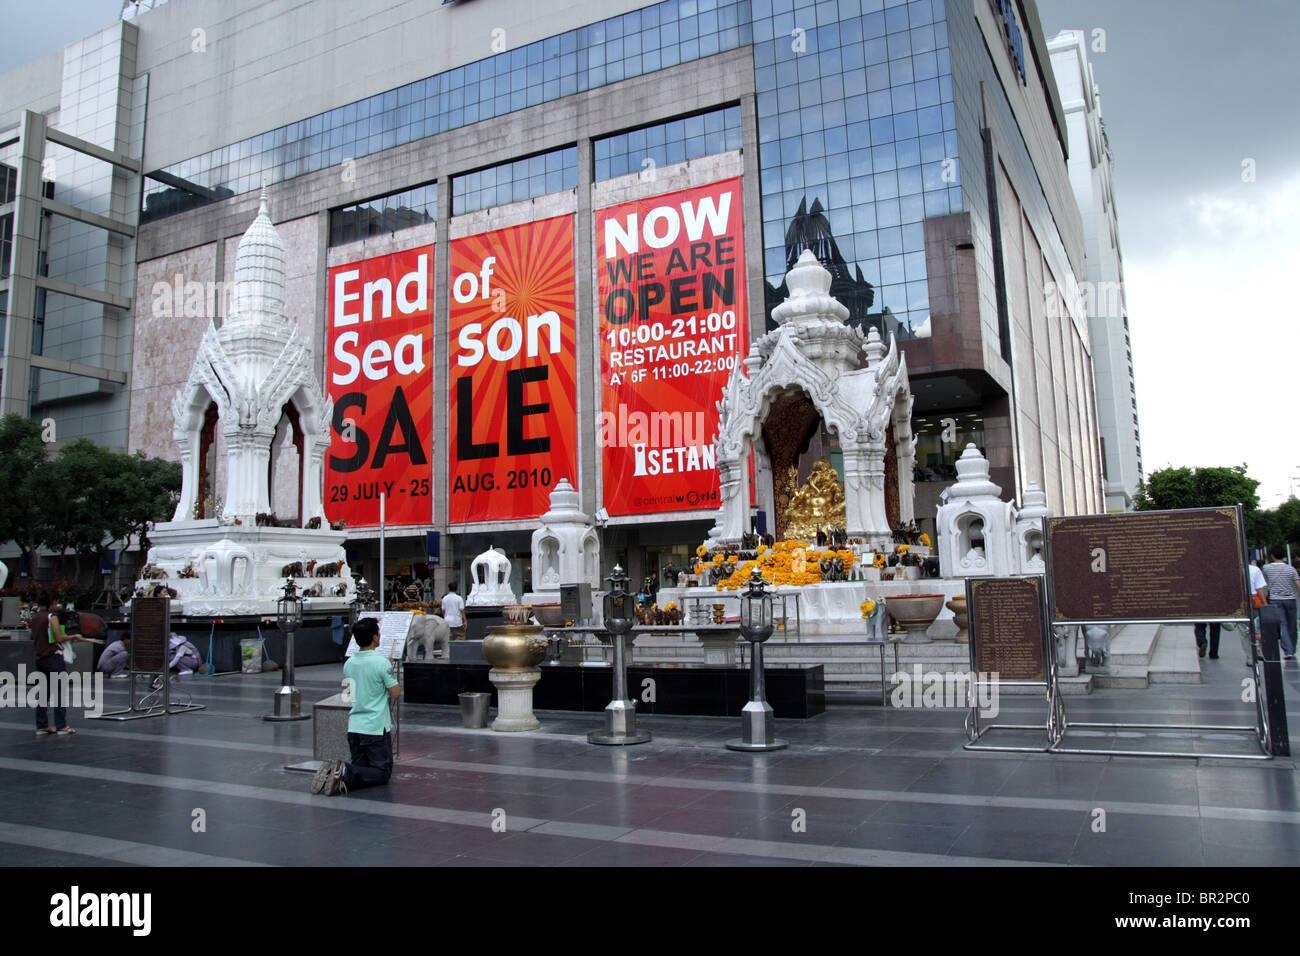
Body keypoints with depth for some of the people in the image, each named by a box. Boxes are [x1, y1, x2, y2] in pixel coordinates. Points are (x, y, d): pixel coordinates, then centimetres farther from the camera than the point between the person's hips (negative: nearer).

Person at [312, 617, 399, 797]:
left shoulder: (349, 663, 6)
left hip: (354, 726, 7)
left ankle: (332, 772, -10)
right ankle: (347, 773, -21)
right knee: (382, 773, 3)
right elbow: (396, 693, -12)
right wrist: (390, 671, 5)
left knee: (360, 768, 19)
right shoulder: (381, 662, -15)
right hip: (376, 728, -6)